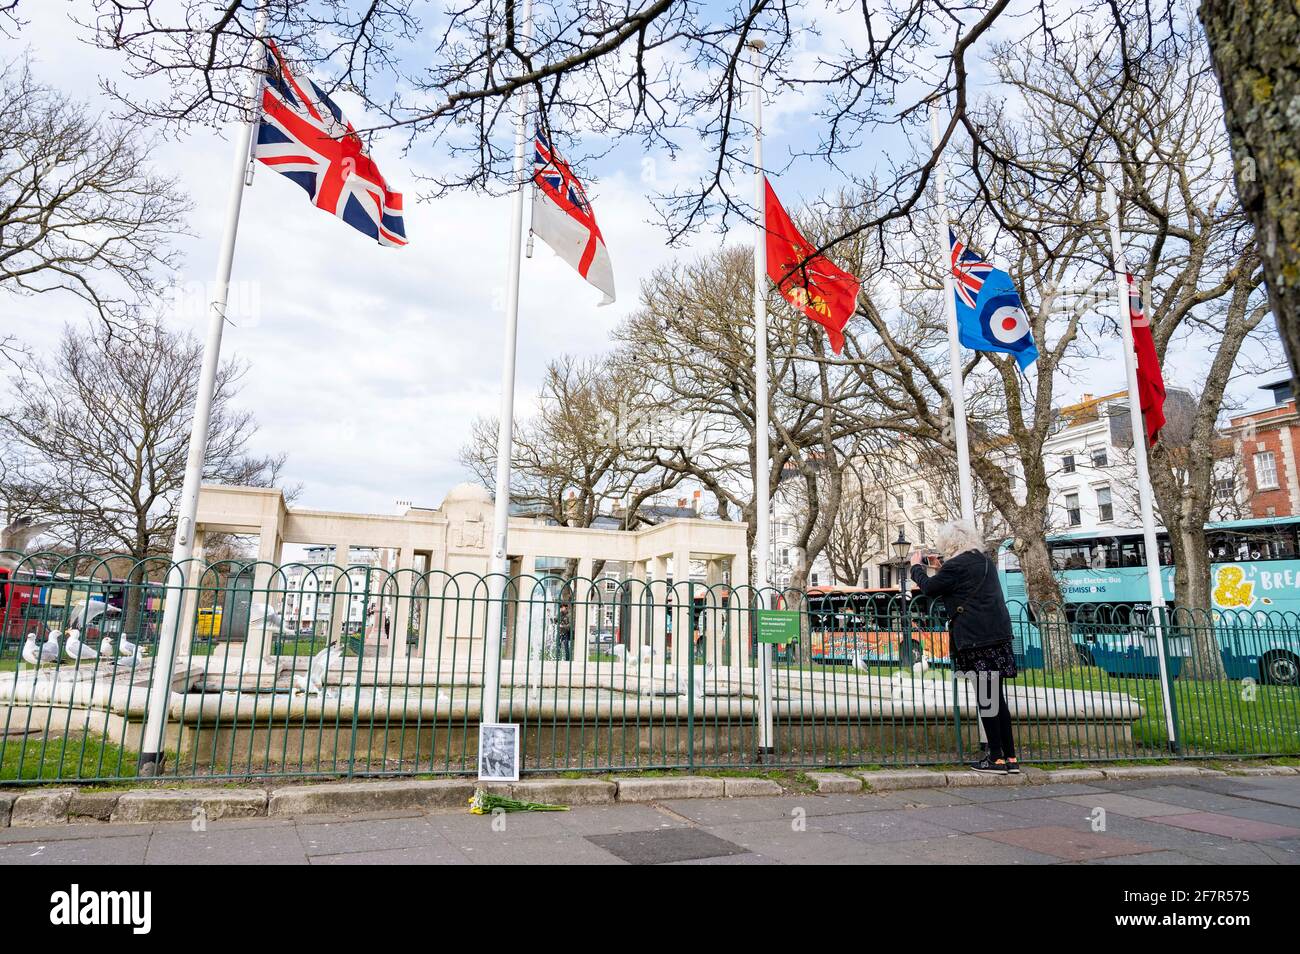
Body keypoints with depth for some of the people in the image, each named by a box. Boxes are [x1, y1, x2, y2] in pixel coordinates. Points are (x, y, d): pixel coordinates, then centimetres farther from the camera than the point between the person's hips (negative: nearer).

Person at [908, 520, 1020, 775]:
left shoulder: (956, 565, -11)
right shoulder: (984, 561, 15)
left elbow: (929, 587, -2)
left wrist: (916, 567, 14)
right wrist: (940, 569, 24)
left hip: (977, 637, -9)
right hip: (998, 633, 9)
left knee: (986, 697, -3)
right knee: (996, 697, 12)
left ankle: (997, 758, 2)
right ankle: (1010, 758, 16)